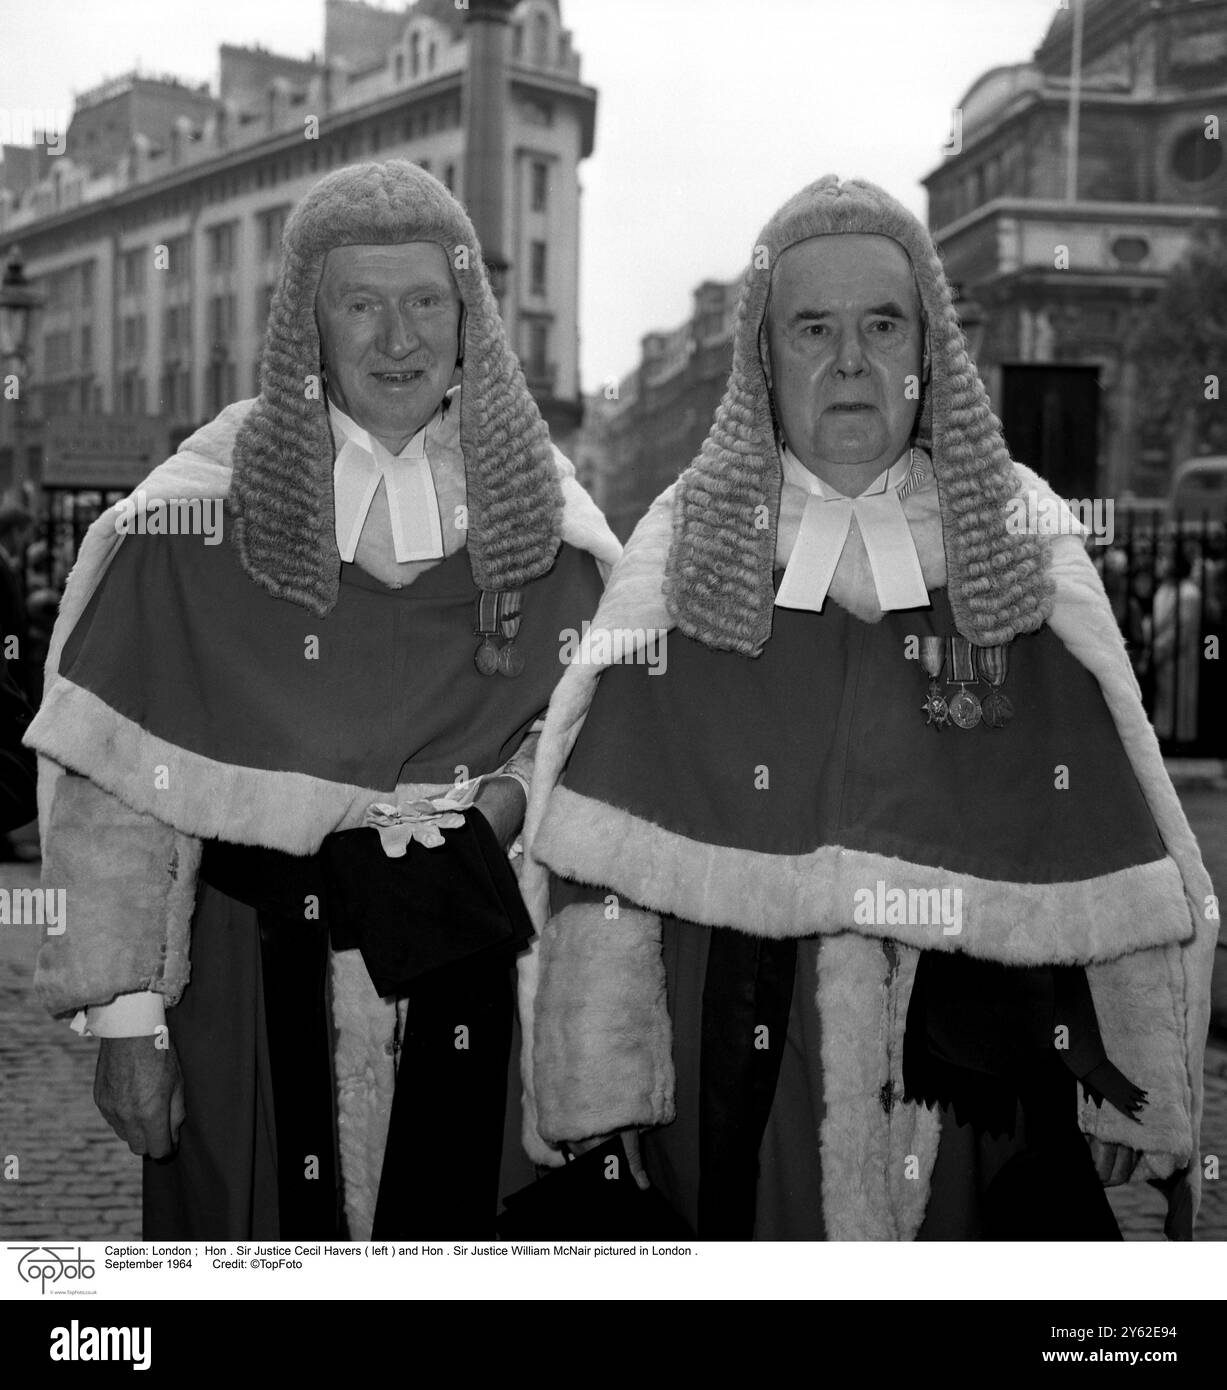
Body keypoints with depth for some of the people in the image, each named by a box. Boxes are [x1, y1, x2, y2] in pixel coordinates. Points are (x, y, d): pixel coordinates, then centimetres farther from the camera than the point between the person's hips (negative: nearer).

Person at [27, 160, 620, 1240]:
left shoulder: (539, 514, 3)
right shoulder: (197, 521, -5)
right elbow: (117, 789, -7)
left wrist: (514, 794, -6)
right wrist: (124, 1012, -11)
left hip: (472, 970, 2)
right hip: (257, 973, -2)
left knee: (459, 1230, 9)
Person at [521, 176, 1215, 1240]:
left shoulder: (1024, 543, 4)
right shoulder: (686, 549, 2)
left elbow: (1117, 853, 2)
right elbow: (604, 857, -3)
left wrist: (1141, 1088, 1)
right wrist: (597, 1093, -7)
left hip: (984, 1066, 1)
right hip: (736, 1070, 0)